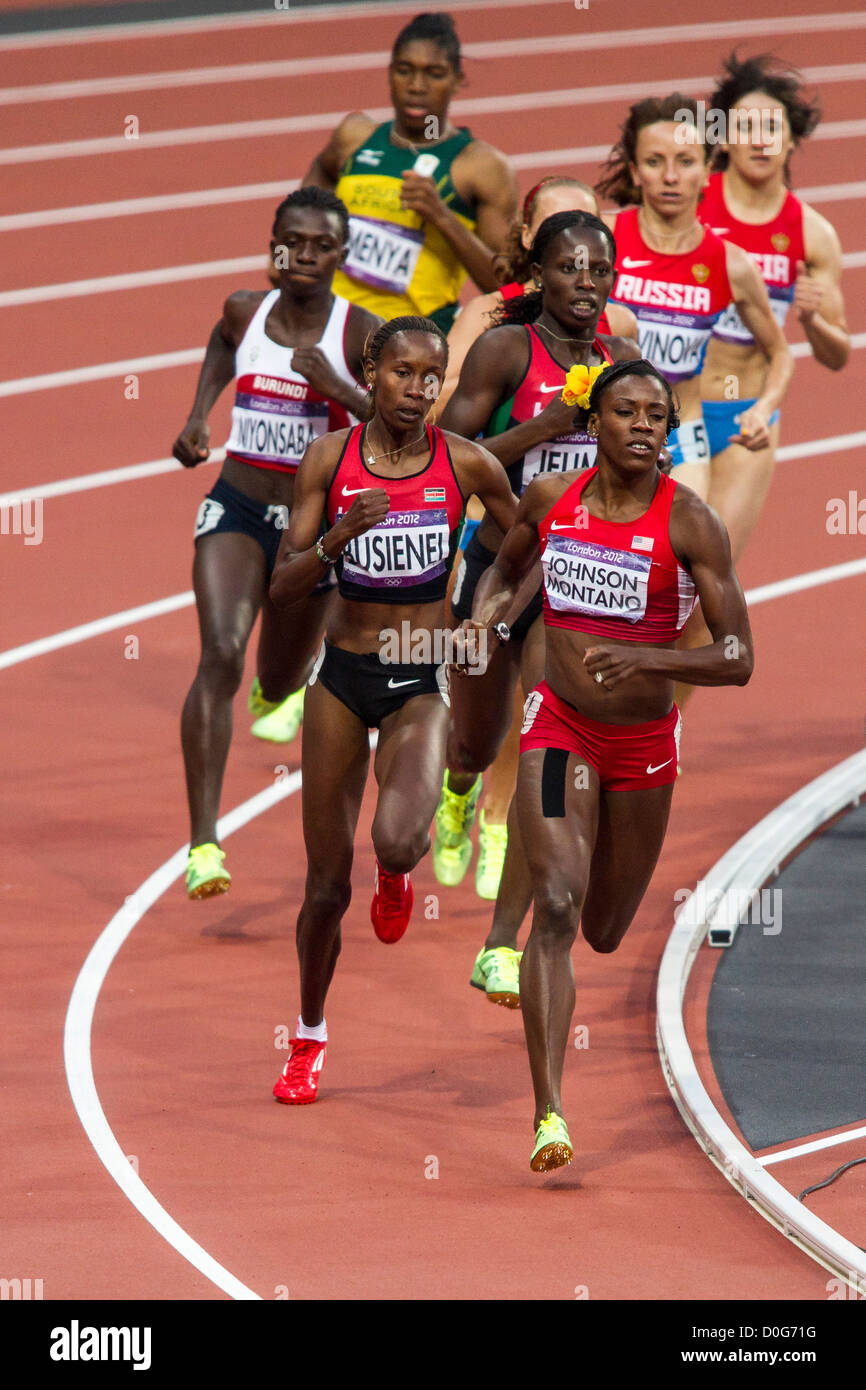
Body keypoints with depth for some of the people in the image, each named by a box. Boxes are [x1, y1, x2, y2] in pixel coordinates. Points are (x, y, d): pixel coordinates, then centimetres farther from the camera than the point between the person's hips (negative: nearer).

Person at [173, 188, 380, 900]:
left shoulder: (359, 332, -10)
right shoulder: (246, 310, 0)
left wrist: (336, 387, -27)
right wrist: (199, 414, 14)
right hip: (236, 508, 1)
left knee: (278, 683, 18)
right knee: (220, 655, -22)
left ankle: (286, 687, 63)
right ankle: (204, 844, -28)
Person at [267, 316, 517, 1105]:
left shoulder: (468, 466, -6)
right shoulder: (329, 459, -4)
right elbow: (283, 588, -6)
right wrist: (336, 541, -23)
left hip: (423, 683, -1)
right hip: (343, 677, 1)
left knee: (398, 840, -28)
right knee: (328, 884, 5)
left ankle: (398, 877, 12)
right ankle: (310, 1039, 27)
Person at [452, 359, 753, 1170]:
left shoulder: (690, 524, -14)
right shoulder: (548, 500, -4)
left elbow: (737, 660, -17)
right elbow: (505, 570, 18)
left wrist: (645, 658, -33)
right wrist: (482, 617, -4)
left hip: (644, 738, 0)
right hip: (558, 727, 0)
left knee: (605, 934, 17)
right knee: (557, 907, -20)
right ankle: (548, 1116, -25)